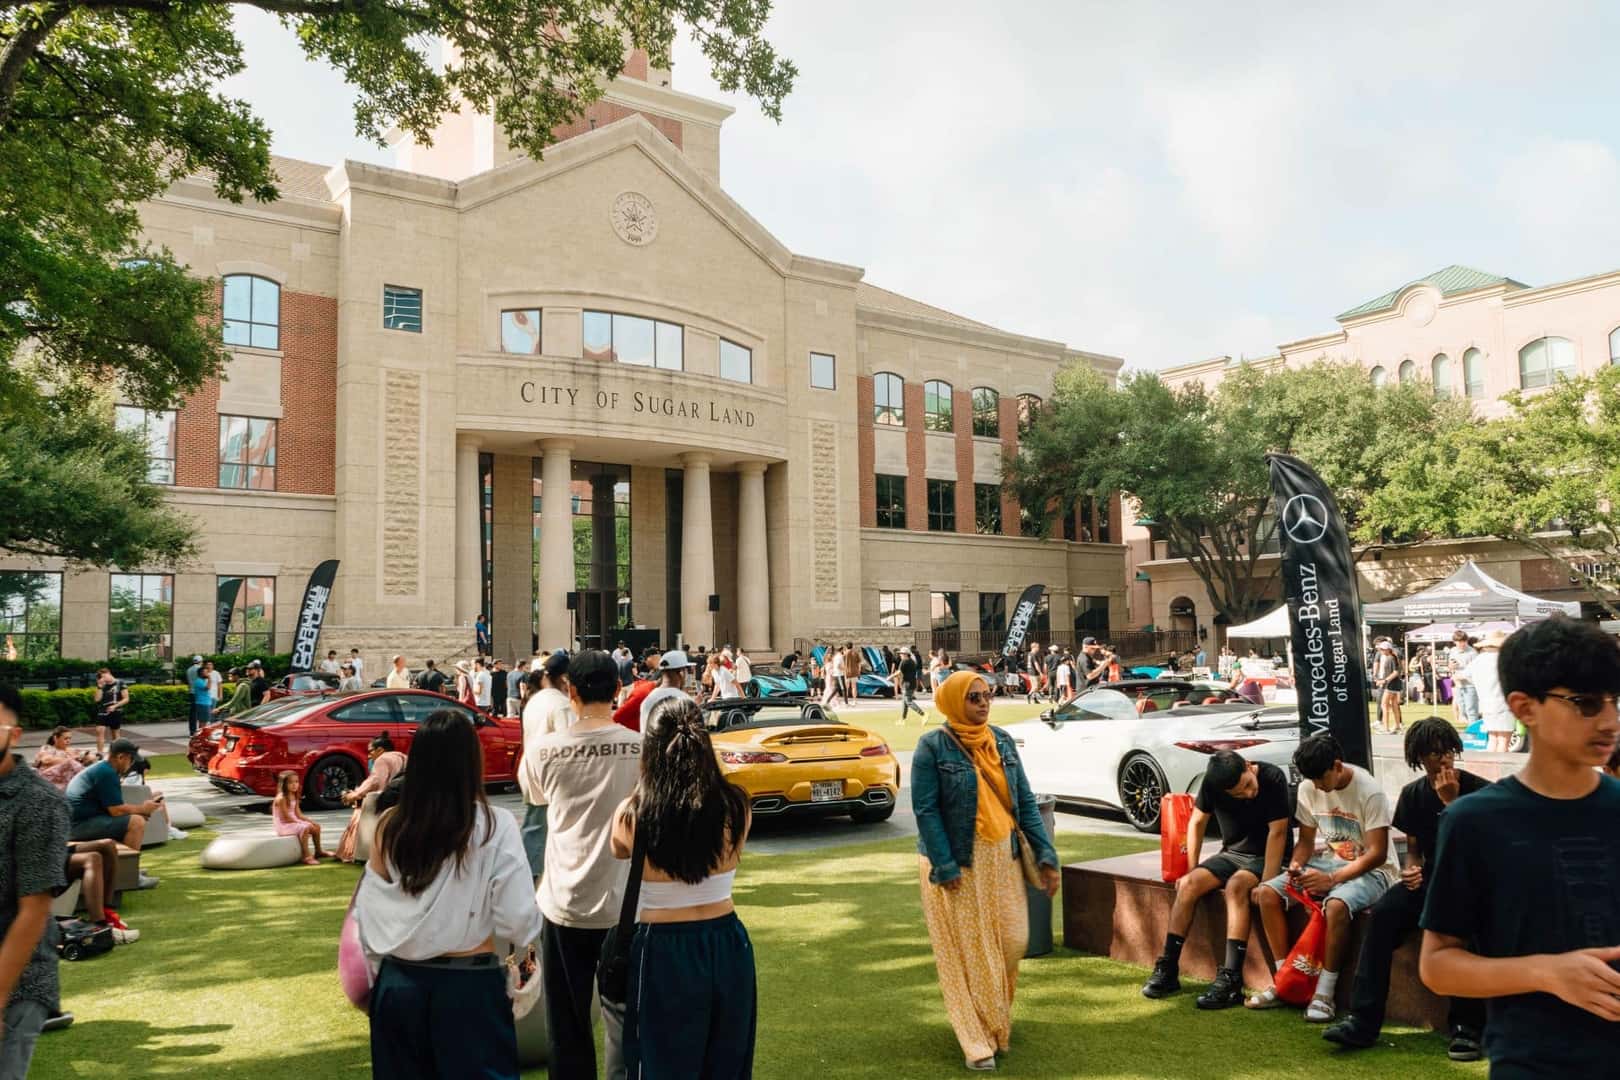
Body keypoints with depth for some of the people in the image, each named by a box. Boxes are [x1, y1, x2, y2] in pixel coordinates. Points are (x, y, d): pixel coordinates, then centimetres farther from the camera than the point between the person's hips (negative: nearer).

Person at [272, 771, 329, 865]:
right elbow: (286, 817, -21)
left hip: (294, 822, 9)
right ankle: (306, 857, -32)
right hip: (284, 825, -9)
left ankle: (318, 852, 20)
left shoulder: (294, 797, 9)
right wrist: (301, 822, -22)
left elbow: (298, 814, 10)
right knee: (304, 828, -32)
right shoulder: (281, 798, -19)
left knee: (316, 827, 6)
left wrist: (310, 821, -3)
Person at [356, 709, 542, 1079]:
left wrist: (380, 979, 17)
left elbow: (366, 916, 3)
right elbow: (518, 920, -17)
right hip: (470, 986, -3)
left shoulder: (389, 827, -5)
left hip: (398, 983, 3)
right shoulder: (495, 825, -15)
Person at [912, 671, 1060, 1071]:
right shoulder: (933, 747, -12)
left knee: (1013, 941, 9)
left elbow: (1025, 800, 6)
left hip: (1002, 857, 5)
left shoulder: (1002, 740, 5)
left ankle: (998, 1016, 35)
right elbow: (926, 811, -14)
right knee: (968, 950, 3)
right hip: (956, 861, -5)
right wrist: (944, 867, -19)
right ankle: (978, 1039, 16)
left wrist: (1045, 853, 0)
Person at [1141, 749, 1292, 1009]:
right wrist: (1191, 869, -2)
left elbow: (1277, 833, -23)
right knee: (1188, 885, -18)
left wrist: (1266, 885, -26)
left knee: (1236, 886, -33)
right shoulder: (1212, 782, -11)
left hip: (1266, 857, -4)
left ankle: (1230, 980, -34)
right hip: (1231, 853, 5)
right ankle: (1167, 969, -10)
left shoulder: (1273, 778, -23)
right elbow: (1197, 822, 2)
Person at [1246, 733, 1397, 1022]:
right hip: (1325, 861, 6)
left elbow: (1377, 853, -19)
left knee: (1336, 905, -38)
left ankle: (1324, 994, -25)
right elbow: (1306, 839, 9)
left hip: (1369, 870, -6)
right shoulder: (1308, 788, -1)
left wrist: (1332, 879, -26)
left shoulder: (1369, 792, -19)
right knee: (1268, 892, -14)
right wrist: (1296, 865, -13)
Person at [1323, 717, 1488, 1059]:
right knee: (1380, 914, -24)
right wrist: (1411, 869, -7)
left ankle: (1466, 1025, -24)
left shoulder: (1479, 790, -7)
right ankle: (1363, 1021, -24)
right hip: (1430, 878, 4)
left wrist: (1451, 801, -21)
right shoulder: (1413, 794, 8)